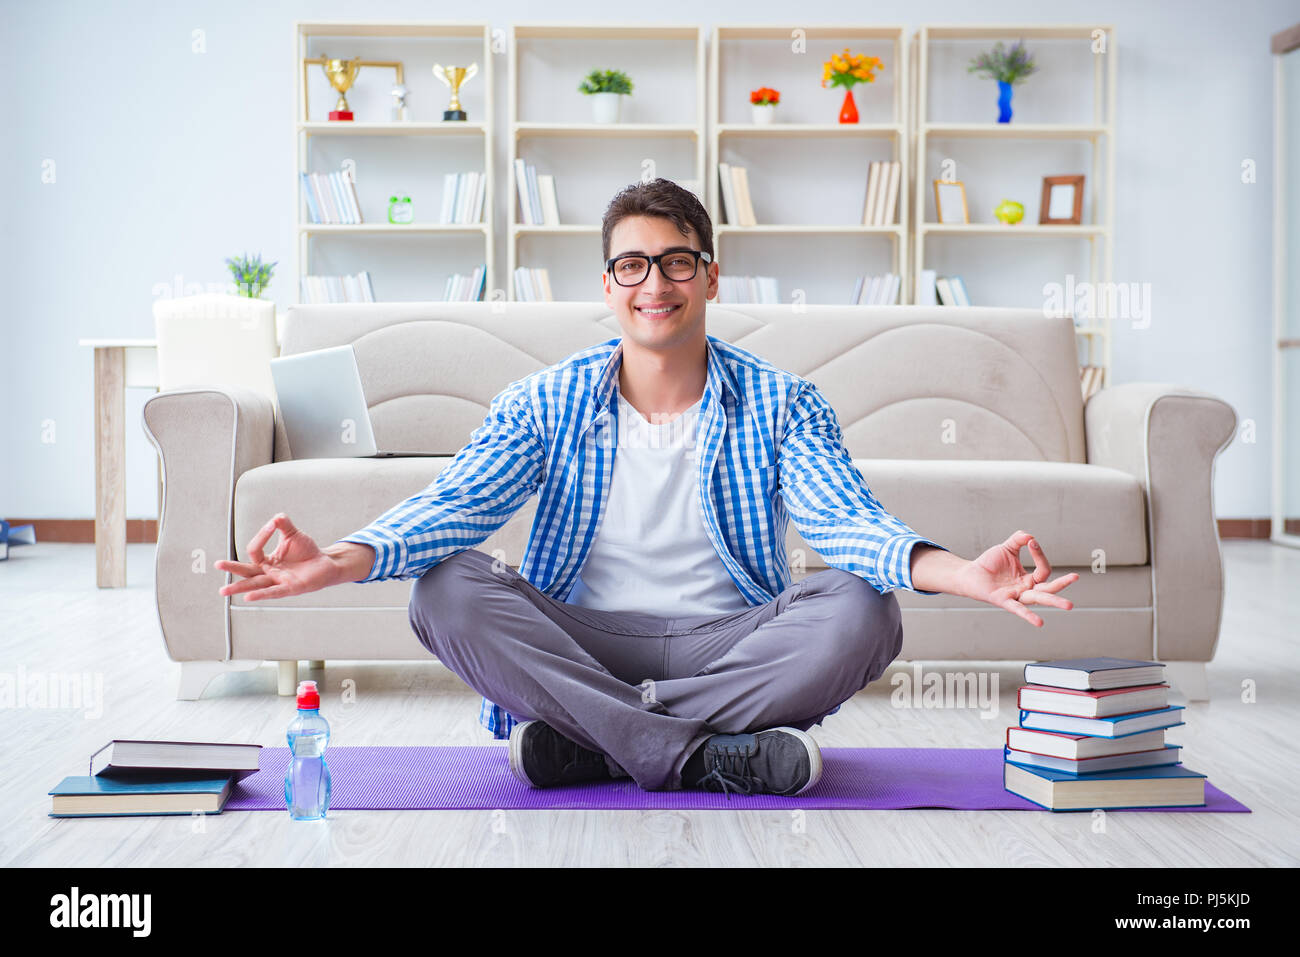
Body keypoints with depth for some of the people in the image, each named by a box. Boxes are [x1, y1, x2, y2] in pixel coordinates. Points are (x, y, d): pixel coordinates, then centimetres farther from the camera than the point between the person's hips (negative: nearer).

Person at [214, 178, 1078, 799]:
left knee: (861, 612, -29)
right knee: (448, 592, -25)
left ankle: (594, 742, -25)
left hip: (730, 645, 0)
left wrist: (960, 573, -36)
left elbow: (847, 519, -14)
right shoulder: (545, 404, 3)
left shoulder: (781, 404, 1)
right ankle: (696, 756, -30)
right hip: (585, 645, 0)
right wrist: (342, 560, -32)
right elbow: (457, 503, -11)